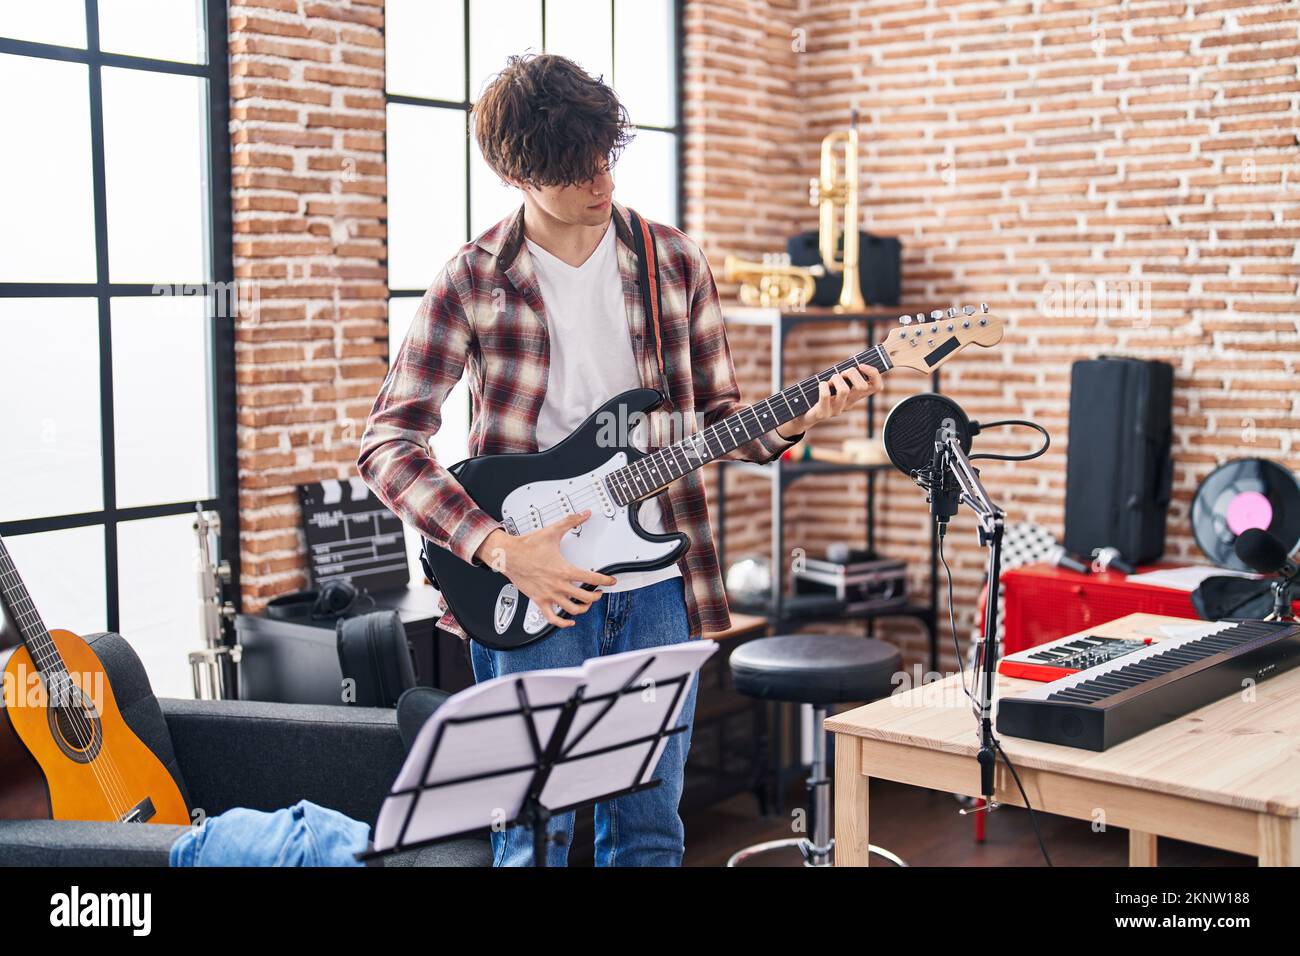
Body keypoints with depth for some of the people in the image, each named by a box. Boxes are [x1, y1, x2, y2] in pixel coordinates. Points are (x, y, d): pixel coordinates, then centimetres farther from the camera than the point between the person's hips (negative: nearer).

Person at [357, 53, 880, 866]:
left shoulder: (675, 262, 5)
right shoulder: (474, 280, -5)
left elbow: (718, 416, 12)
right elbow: (388, 443, -7)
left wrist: (797, 419, -9)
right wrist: (500, 548, -18)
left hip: (656, 590, 3)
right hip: (532, 593, -3)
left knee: (650, 829, 12)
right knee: (535, 835, 3)